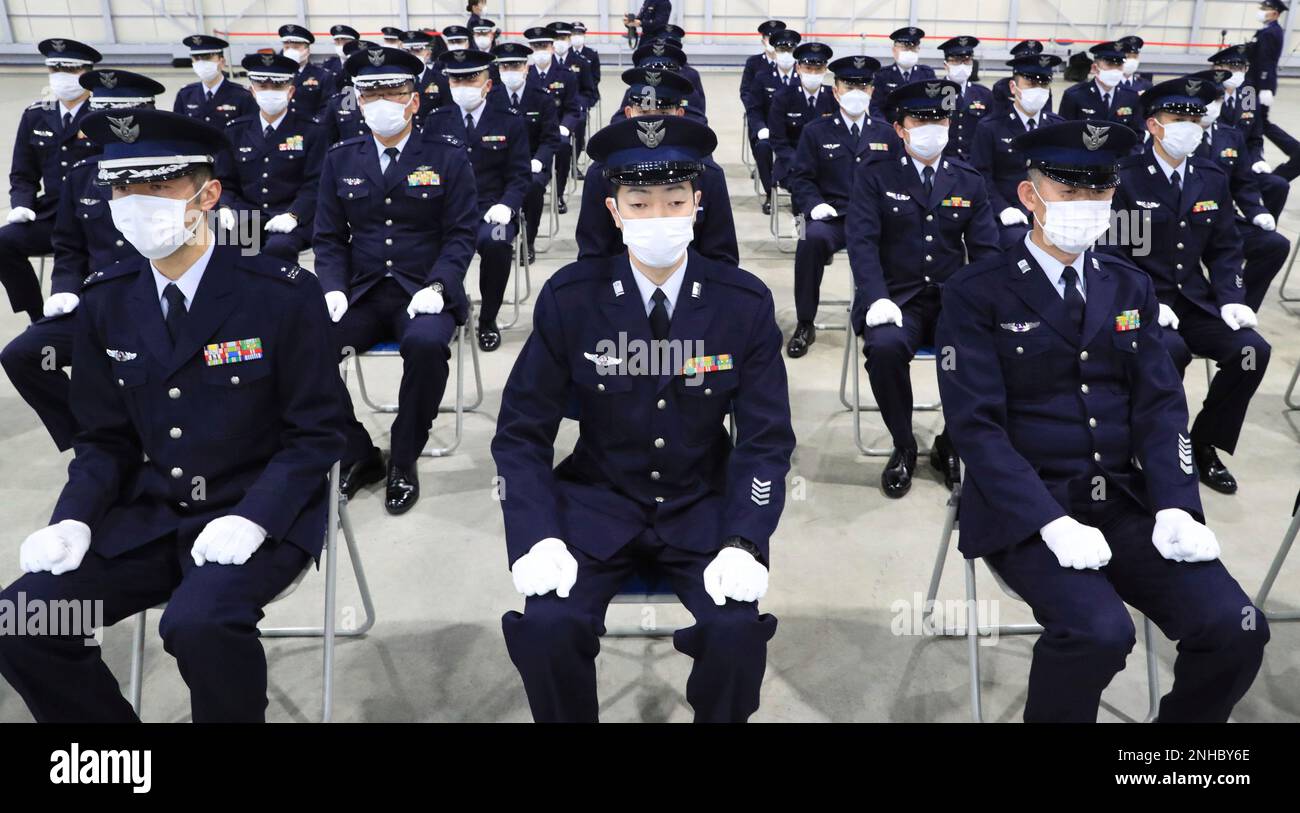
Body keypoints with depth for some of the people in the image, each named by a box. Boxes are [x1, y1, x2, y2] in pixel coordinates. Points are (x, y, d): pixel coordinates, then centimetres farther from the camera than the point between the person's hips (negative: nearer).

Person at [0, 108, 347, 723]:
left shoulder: (282, 294, -11)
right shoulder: (105, 302, 4)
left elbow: (315, 434, -9)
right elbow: (104, 439, 10)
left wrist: (251, 519, -23)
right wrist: (74, 520, -8)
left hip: (260, 517, -5)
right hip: (149, 516, 6)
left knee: (200, 621, -33)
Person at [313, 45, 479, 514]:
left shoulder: (448, 157, 3)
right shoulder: (340, 159, 11)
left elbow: (461, 234, -2)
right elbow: (329, 238, 11)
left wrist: (436, 286, -17)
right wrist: (333, 288, -7)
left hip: (423, 293, -3)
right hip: (361, 294, 3)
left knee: (427, 343, -37)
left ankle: (403, 461, -14)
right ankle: (356, 454, -3)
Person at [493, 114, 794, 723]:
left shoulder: (745, 302, -8)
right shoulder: (568, 298, -9)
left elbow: (767, 439, -4)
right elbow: (521, 433, -4)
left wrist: (744, 544, -19)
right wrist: (539, 537, -19)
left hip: (703, 508, 1)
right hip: (597, 502, 0)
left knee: (738, 629, -24)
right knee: (547, 624, -25)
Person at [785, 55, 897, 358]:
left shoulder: (886, 133, 17)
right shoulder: (816, 131, 10)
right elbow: (800, 177, 5)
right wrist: (814, 204, -13)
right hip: (832, 217, -1)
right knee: (812, 238, -36)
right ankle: (805, 325, -21)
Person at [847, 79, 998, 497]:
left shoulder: (969, 180, 13)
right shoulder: (873, 175, 4)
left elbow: (985, 249, 8)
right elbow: (862, 240, -7)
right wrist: (877, 298, -23)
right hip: (897, 298, -2)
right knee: (884, 347, -35)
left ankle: (951, 443, 0)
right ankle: (903, 447, -9)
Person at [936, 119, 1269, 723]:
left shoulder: (1131, 287, 12)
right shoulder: (975, 293, -5)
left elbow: (1160, 405, 6)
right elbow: (976, 425, -13)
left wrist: (1175, 507, -11)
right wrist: (1054, 523, -23)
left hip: (1124, 504, 5)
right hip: (1024, 513, -5)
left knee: (1234, 627, -13)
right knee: (1100, 630, -29)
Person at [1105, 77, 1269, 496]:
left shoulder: (1213, 178, 9)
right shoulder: (1125, 178, -8)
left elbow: (1225, 248, 12)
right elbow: (1111, 250, -11)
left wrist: (1231, 299, -5)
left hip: (1194, 299, 6)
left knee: (1252, 349, -16)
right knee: (1171, 349, -34)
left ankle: (1205, 443, 4)